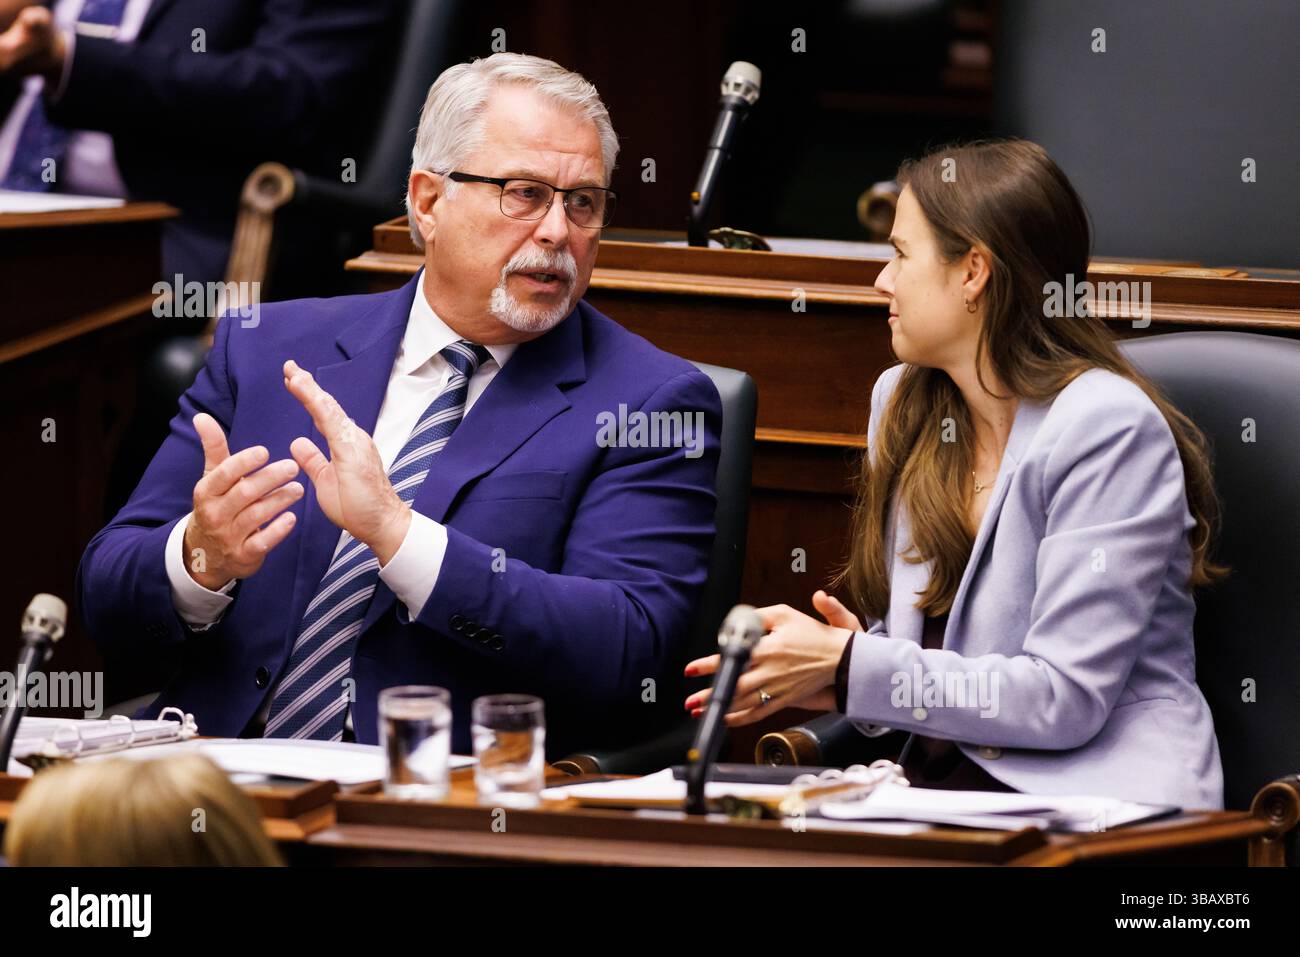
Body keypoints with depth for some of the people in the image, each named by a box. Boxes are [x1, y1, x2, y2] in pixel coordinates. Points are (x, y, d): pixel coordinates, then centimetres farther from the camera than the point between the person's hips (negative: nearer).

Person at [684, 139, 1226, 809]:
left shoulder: (1109, 429, -11)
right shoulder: (902, 401, 14)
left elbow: (1065, 697, -16)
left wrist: (848, 667, -16)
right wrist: (832, 670, -3)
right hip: (938, 779, 7)